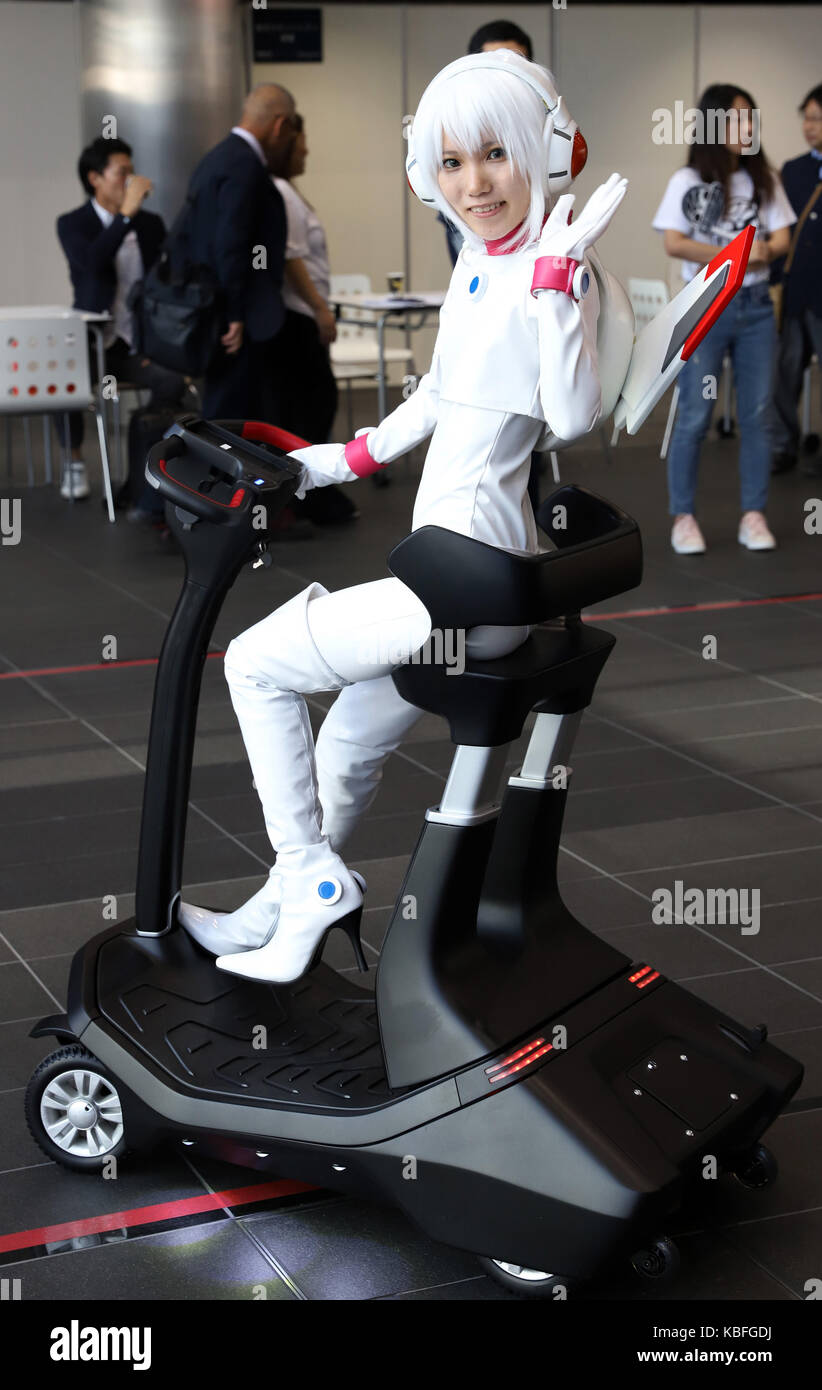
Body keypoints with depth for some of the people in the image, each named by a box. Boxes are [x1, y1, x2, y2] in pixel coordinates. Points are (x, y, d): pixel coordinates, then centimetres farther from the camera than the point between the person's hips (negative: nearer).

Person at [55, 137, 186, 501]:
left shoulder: (151, 224, 9)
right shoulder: (72, 224, -3)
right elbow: (91, 263, -25)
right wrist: (126, 214, -26)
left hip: (140, 345, 2)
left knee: (173, 382, -29)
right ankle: (75, 462, -4)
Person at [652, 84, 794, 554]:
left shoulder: (765, 180, 5)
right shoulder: (687, 181, -3)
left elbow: (782, 238, 2)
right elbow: (675, 244, -10)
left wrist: (763, 251, -21)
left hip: (756, 307, 3)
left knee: (757, 415, 4)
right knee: (695, 417, -2)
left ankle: (754, 516, 11)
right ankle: (684, 518, 6)